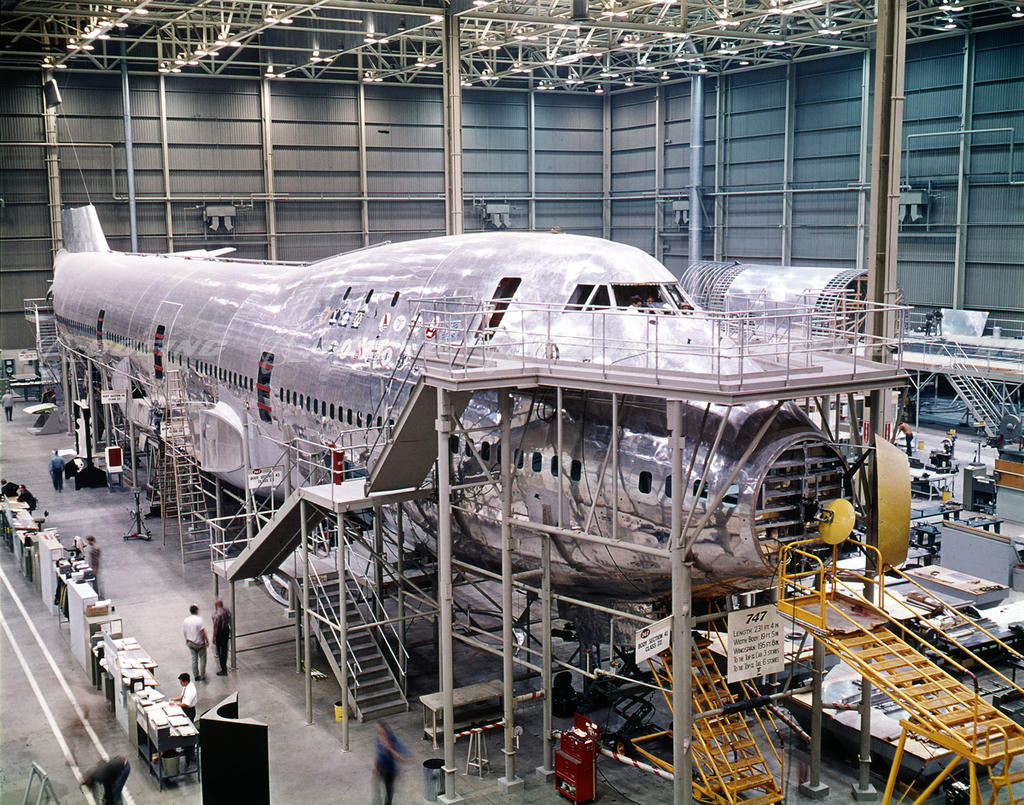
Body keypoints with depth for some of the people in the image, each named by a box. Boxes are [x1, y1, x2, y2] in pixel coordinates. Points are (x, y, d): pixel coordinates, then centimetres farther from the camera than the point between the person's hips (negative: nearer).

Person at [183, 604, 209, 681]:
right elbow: (202, 632, -20)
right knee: (202, 659, 9)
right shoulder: (199, 619, -19)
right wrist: (207, 640, -9)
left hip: (190, 643, 5)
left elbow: (184, 632, 7)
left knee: (194, 659, 14)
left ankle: (196, 676, 20)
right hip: (200, 643, -5)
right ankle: (202, 676, 14)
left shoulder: (185, 620, -2)